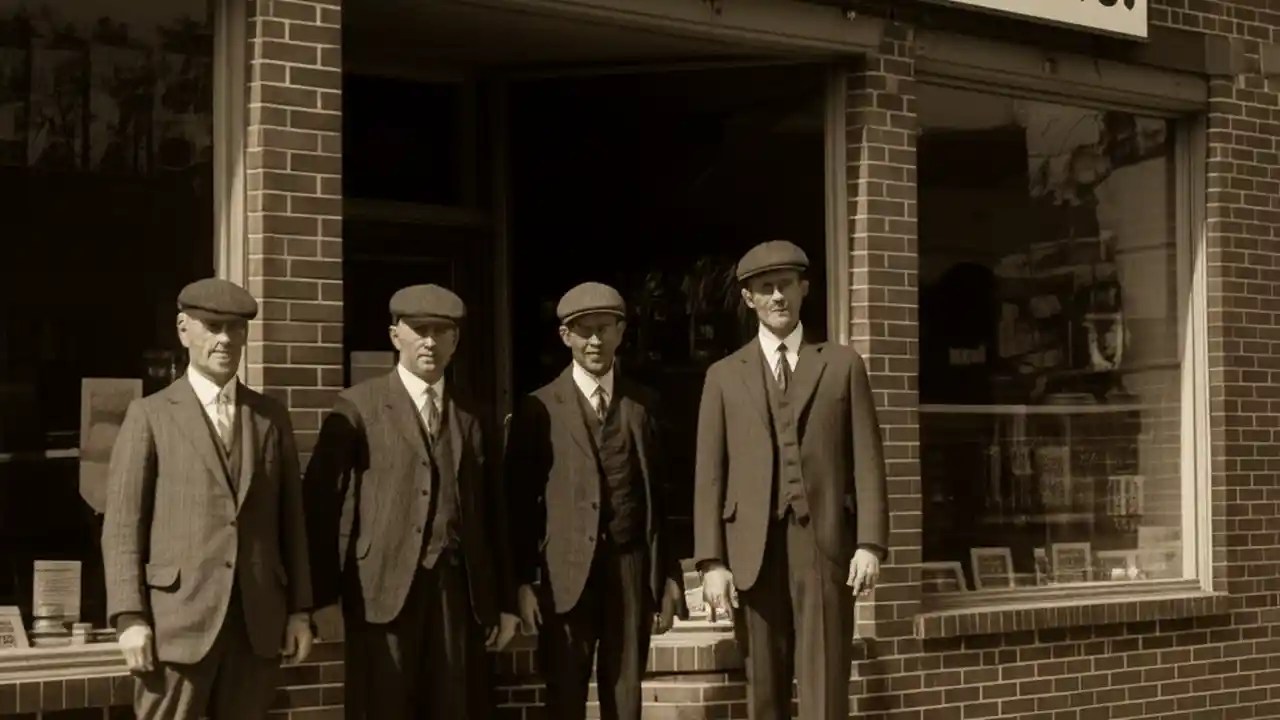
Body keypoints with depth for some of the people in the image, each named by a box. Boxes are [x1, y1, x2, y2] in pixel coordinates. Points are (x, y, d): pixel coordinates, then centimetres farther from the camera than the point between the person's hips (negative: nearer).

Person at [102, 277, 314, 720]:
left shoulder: (272, 418, 13)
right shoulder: (150, 416, 4)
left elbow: (291, 519, 13)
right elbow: (122, 524, -1)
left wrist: (299, 609, 7)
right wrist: (131, 618, -9)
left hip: (259, 620, 3)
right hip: (178, 617, -3)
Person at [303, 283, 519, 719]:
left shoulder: (471, 416, 14)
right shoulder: (358, 406, 3)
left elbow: (491, 512, 13)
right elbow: (321, 500, -3)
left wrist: (505, 600, 11)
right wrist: (323, 592, -9)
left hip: (459, 588, 3)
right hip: (383, 588, -3)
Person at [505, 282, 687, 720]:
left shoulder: (643, 404, 10)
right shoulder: (540, 408, 1)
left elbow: (662, 494, 10)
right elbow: (520, 502, 1)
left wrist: (669, 574, 6)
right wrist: (523, 581, -5)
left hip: (632, 567, 2)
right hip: (567, 570, -2)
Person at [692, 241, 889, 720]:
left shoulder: (842, 365, 11)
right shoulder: (724, 375, 12)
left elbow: (867, 461, 5)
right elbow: (709, 475, 6)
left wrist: (870, 543, -6)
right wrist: (712, 561, -3)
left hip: (824, 543, -1)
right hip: (753, 550, 1)